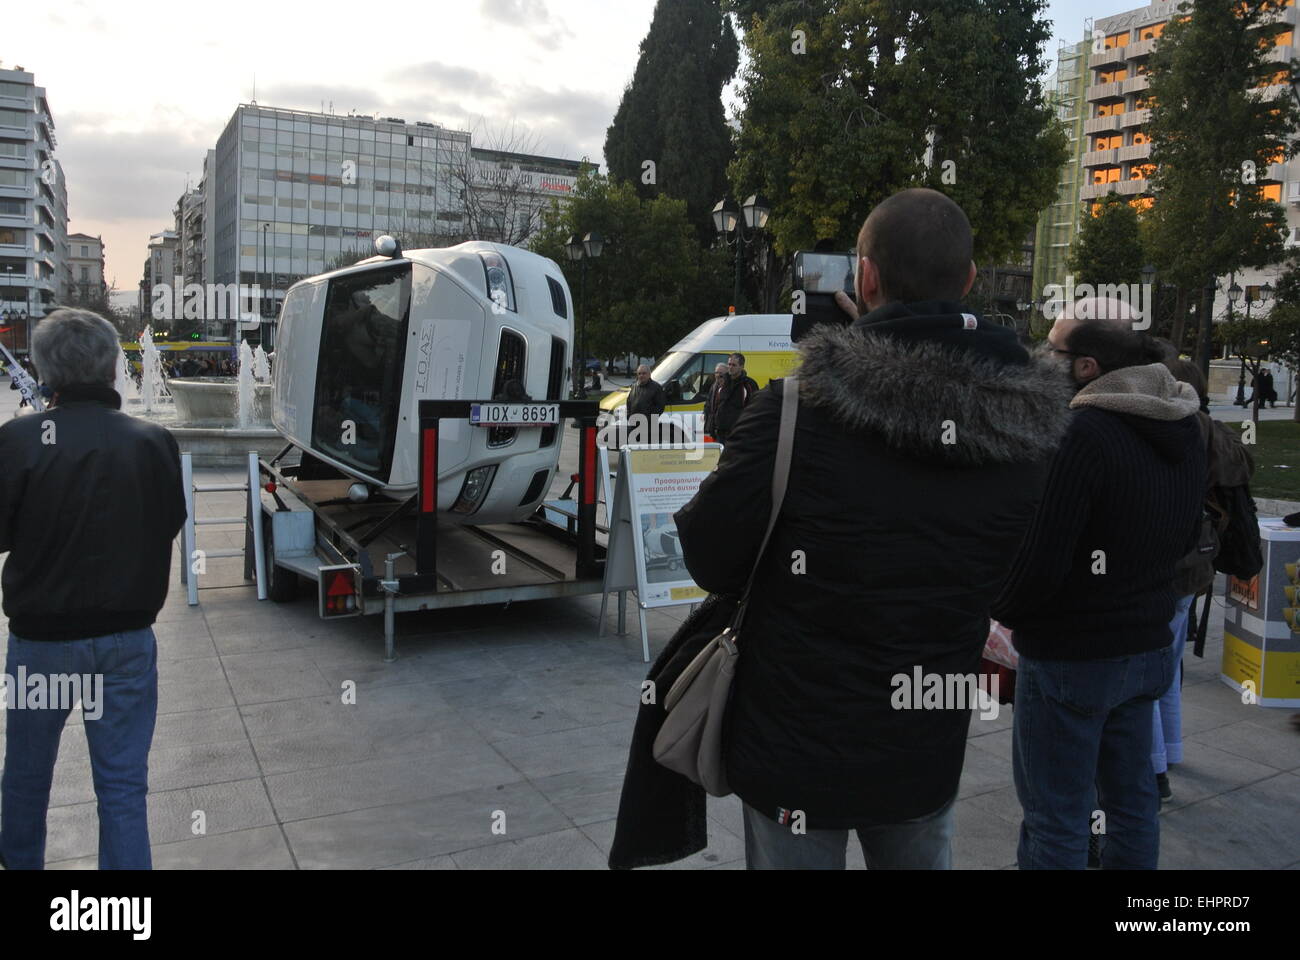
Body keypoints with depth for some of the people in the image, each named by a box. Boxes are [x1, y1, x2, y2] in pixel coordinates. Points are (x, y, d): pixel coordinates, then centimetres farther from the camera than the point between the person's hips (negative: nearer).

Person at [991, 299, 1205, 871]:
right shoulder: (1183, 427, 4)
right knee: (1132, 800, 21)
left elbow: (1041, 553, -24)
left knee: (1056, 818, 4)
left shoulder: (1082, 433, -23)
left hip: (1070, 656, -8)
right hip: (1148, 645, 8)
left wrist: (1002, 610, -6)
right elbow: (1186, 536, 14)